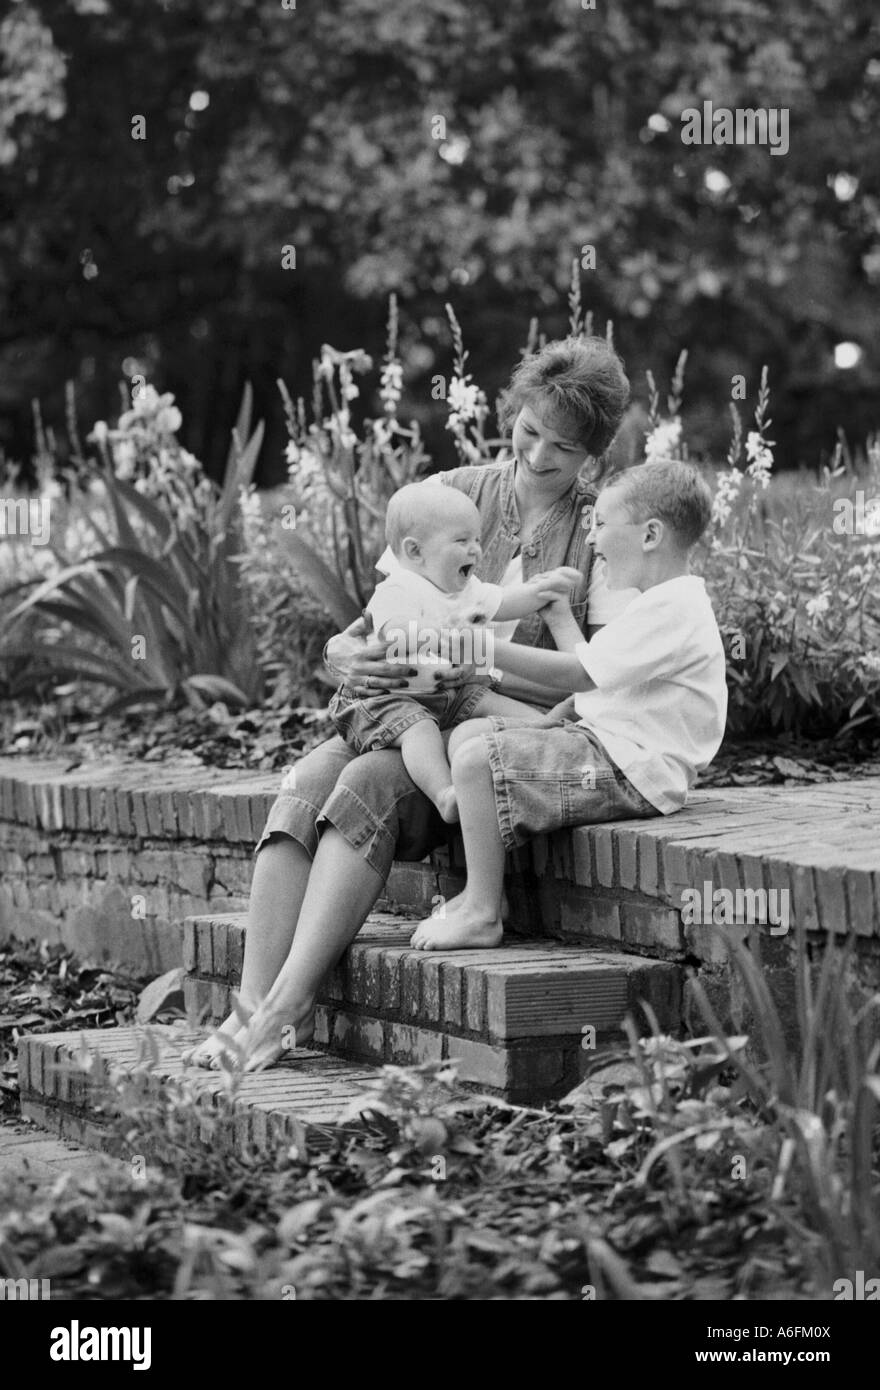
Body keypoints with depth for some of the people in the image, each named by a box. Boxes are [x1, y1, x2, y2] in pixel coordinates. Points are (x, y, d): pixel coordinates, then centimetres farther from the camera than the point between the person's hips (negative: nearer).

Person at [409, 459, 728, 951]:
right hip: (605, 742, 11)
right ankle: (481, 889, 11)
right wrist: (557, 612, 32)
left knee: (475, 760, -21)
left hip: (627, 771, -11)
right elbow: (596, 679, 27)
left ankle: (481, 915, -13)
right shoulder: (666, 603, 17)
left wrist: (484, 647, -18)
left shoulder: (671, 610, -18)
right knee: (469, 735, 13)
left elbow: (574, 673, -21)